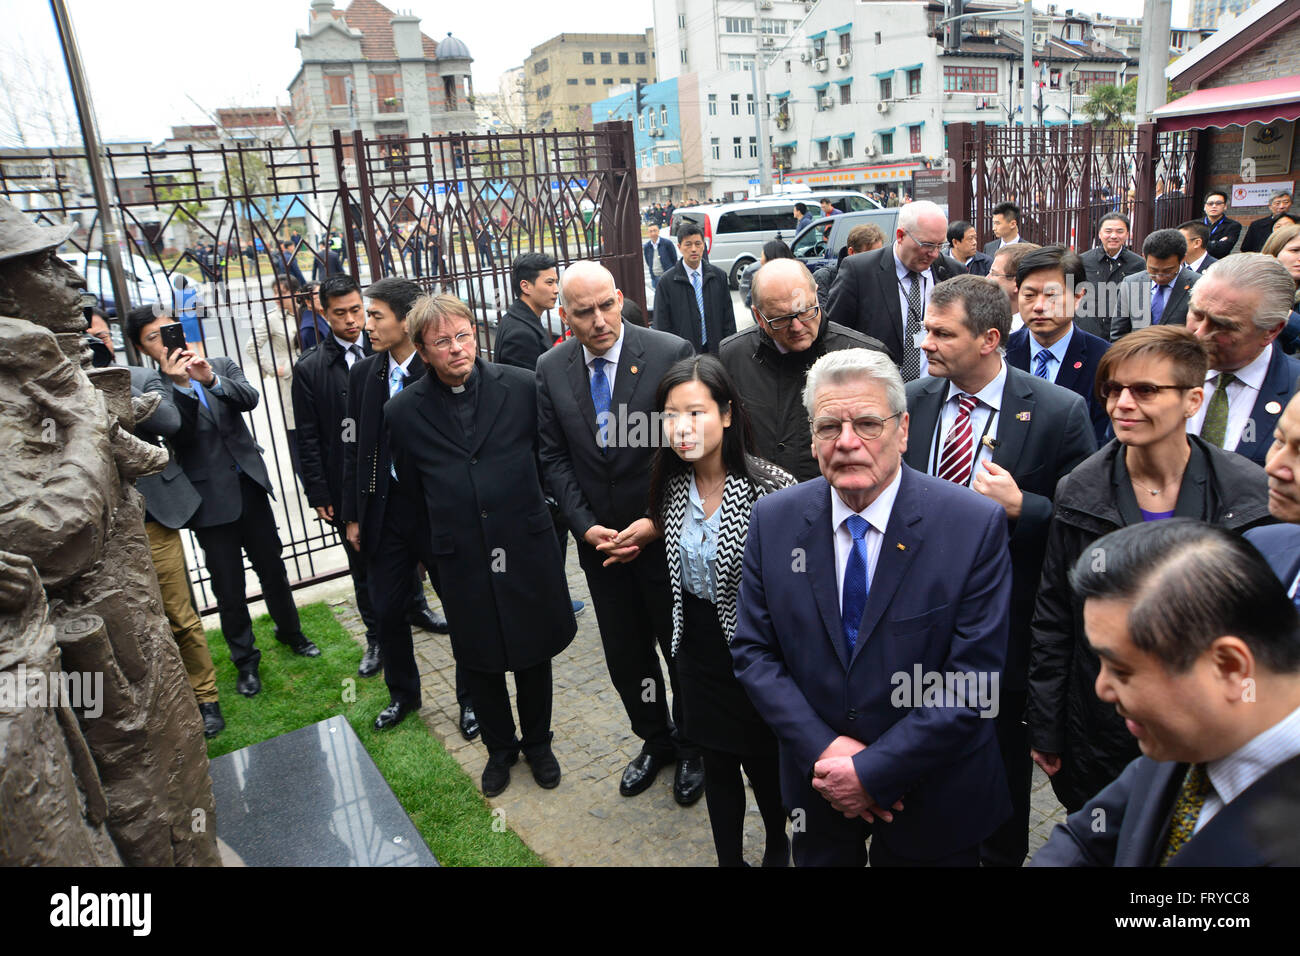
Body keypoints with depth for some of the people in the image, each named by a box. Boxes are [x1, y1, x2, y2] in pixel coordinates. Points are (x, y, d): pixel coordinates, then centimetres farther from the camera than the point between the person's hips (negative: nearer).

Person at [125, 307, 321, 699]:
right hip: (211, 498, -3)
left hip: (250, 485, 3)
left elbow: (250, 398, -12)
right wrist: (180, 385, -28)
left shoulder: (219, 365, 5)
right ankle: (245, 659, 25)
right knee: (228, 586, 7)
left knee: (272, 567, 16)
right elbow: (175, 436, -17)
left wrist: (211, 379, -28)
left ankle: (290, 632, 38)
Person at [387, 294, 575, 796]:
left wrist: (527, 510, 9)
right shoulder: (403, 411, -6)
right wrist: (444, 540, 9)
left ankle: (537, 742, 41)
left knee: (534, 652, 16)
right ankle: (500, 746, 42)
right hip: (462, 562, 1)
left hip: (526, 550, 0)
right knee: (478, 663, 15)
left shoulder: (522, 386, -8)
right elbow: (412, 490, 6)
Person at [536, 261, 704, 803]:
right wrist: (587, 526, -10)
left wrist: (656, 521, -17)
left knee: (683, 649, 13)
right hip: (601, 541, 4)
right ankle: (655, 740, 42)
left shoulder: (672, 353, -13)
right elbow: (554, 458, 2)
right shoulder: (551, 370, -2)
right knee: (625, 656, 17)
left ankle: (692, 745, 38)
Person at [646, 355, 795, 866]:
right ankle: (729, 857, 42)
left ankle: (779, 844, 47)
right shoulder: (673, 484, -4)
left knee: (762, 760, 17)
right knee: (716, 761, 19)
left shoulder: (770, 485, -23)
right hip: (697, 648, 5)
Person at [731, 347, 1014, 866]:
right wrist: (822, 750, -16)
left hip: (932, 797, -2)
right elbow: (753, 651, -6)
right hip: (817, 783, 3)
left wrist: (873, 772, -19)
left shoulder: (976, 526, -19)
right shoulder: (773, 520, -10)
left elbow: (973, 680, -19)